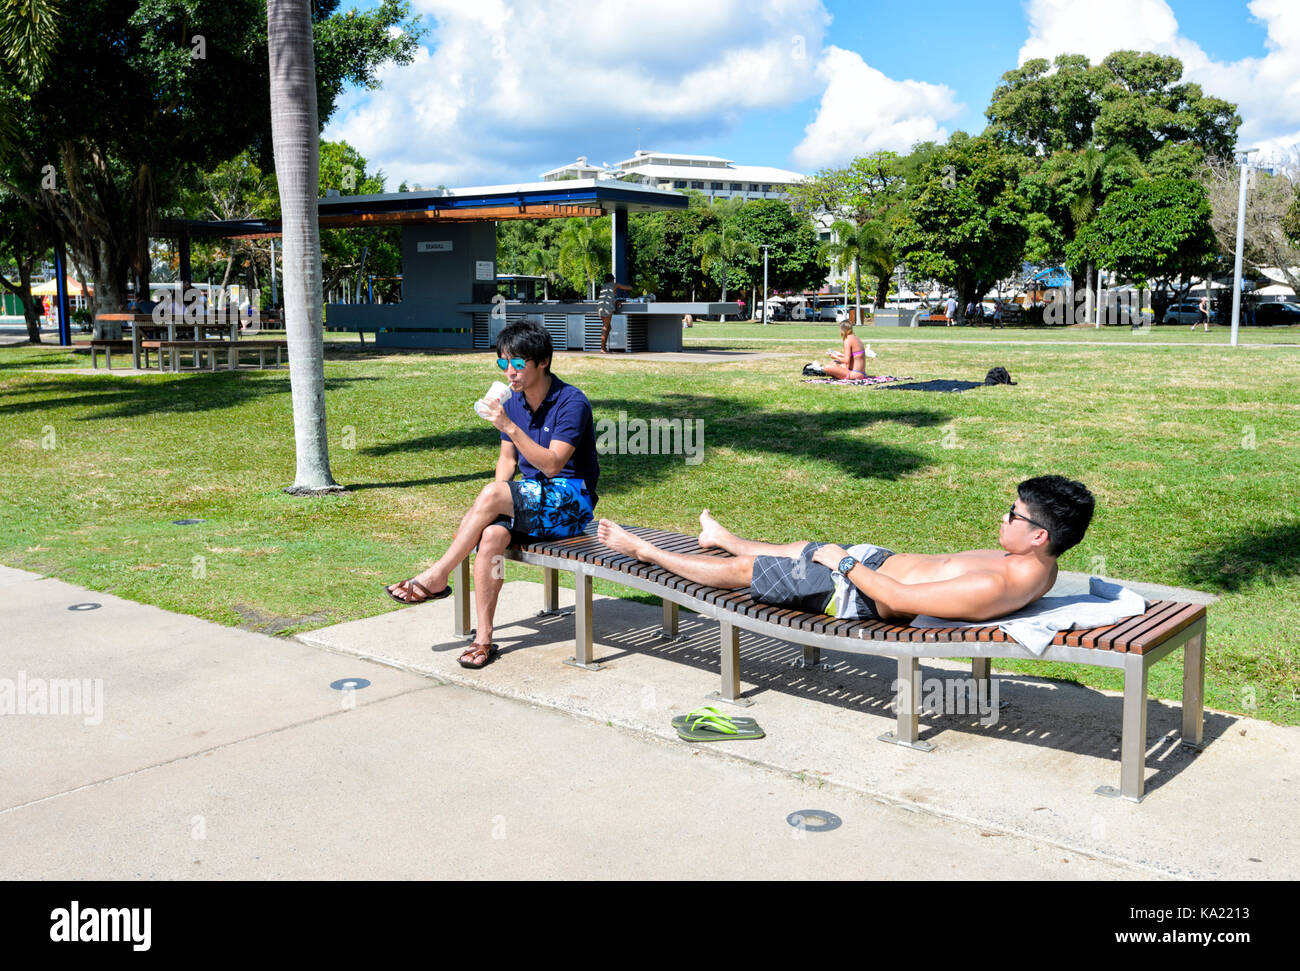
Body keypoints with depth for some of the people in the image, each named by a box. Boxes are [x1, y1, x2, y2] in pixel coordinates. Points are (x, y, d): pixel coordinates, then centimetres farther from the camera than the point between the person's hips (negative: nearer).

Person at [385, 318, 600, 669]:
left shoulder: (572, 402, -14)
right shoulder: (513, 402, 8)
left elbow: (552, 464, -23)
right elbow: (507, 459, 15)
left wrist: (509, 427, -31)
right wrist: (496, 504, -4)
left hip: (572, 502, -6)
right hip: (532, 502, 6)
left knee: (491, 494, -29)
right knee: (491, 534, -27)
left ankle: (436, 577, -13)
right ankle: (483, 638, -22)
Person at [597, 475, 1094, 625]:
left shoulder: (995, 587, -36)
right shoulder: (1040, 566, -6)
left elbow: (899, 600, -31)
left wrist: (844, 562, -17)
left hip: (859, 594, -8)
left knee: (742, 569, 8)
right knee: (801, 548, 31)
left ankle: (644, 551, 29)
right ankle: (724, 539, 61)